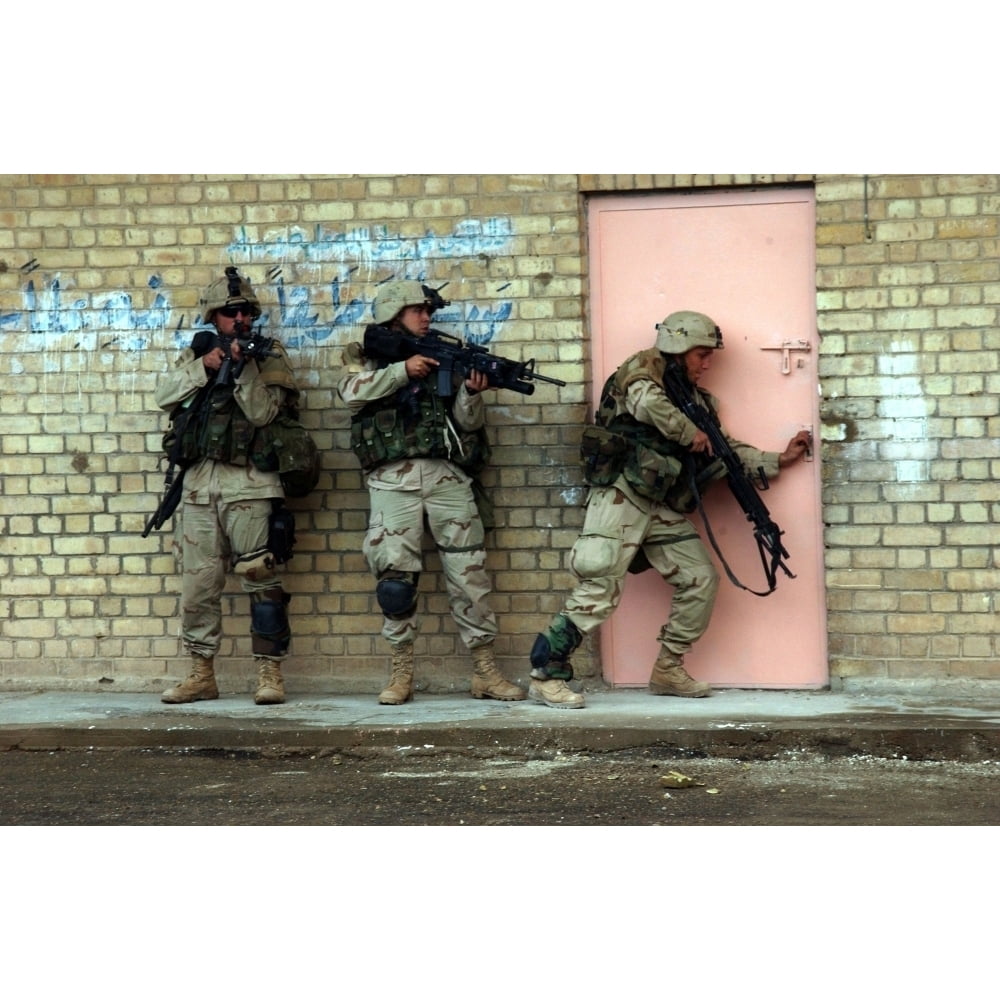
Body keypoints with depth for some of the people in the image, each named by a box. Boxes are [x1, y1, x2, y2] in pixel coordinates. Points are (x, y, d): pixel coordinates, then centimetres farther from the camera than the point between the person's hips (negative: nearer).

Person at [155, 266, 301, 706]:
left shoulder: (269, 356, 4)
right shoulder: (194, 354, 16)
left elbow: (263, 411, -10)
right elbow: (165, 396, 0)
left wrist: (242, 367, -19)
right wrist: (204, 366, -10)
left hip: (249, 485, -4)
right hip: (198, 484, 4)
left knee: (260, 579, -6)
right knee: (198, 583, 5)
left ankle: (270, 671, -1)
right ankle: (201, 674, 12)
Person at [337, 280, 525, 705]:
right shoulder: (365, 354, 13)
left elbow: (468, 422, 10)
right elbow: (352, 392, -9)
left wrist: (471, 393, -10)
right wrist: (402, 370, -16)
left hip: (447, 474, 2)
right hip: (393, 477, -2)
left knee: (469, 570, -2)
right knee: (394, 573, -4)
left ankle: (485, 670, 2)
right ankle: (401, 671, 6)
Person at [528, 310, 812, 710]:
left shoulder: (697, 400, 20)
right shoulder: (644, 368, -2)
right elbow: (646, 400, -26)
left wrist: (779, 460, 12)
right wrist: (690, 433, -13)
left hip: (662, 507, 8)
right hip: (622, 494, -8)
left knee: (701, 579, 3)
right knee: (599, 588, -13)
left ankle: (668, 669, 16)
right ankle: (546, 675, -7)